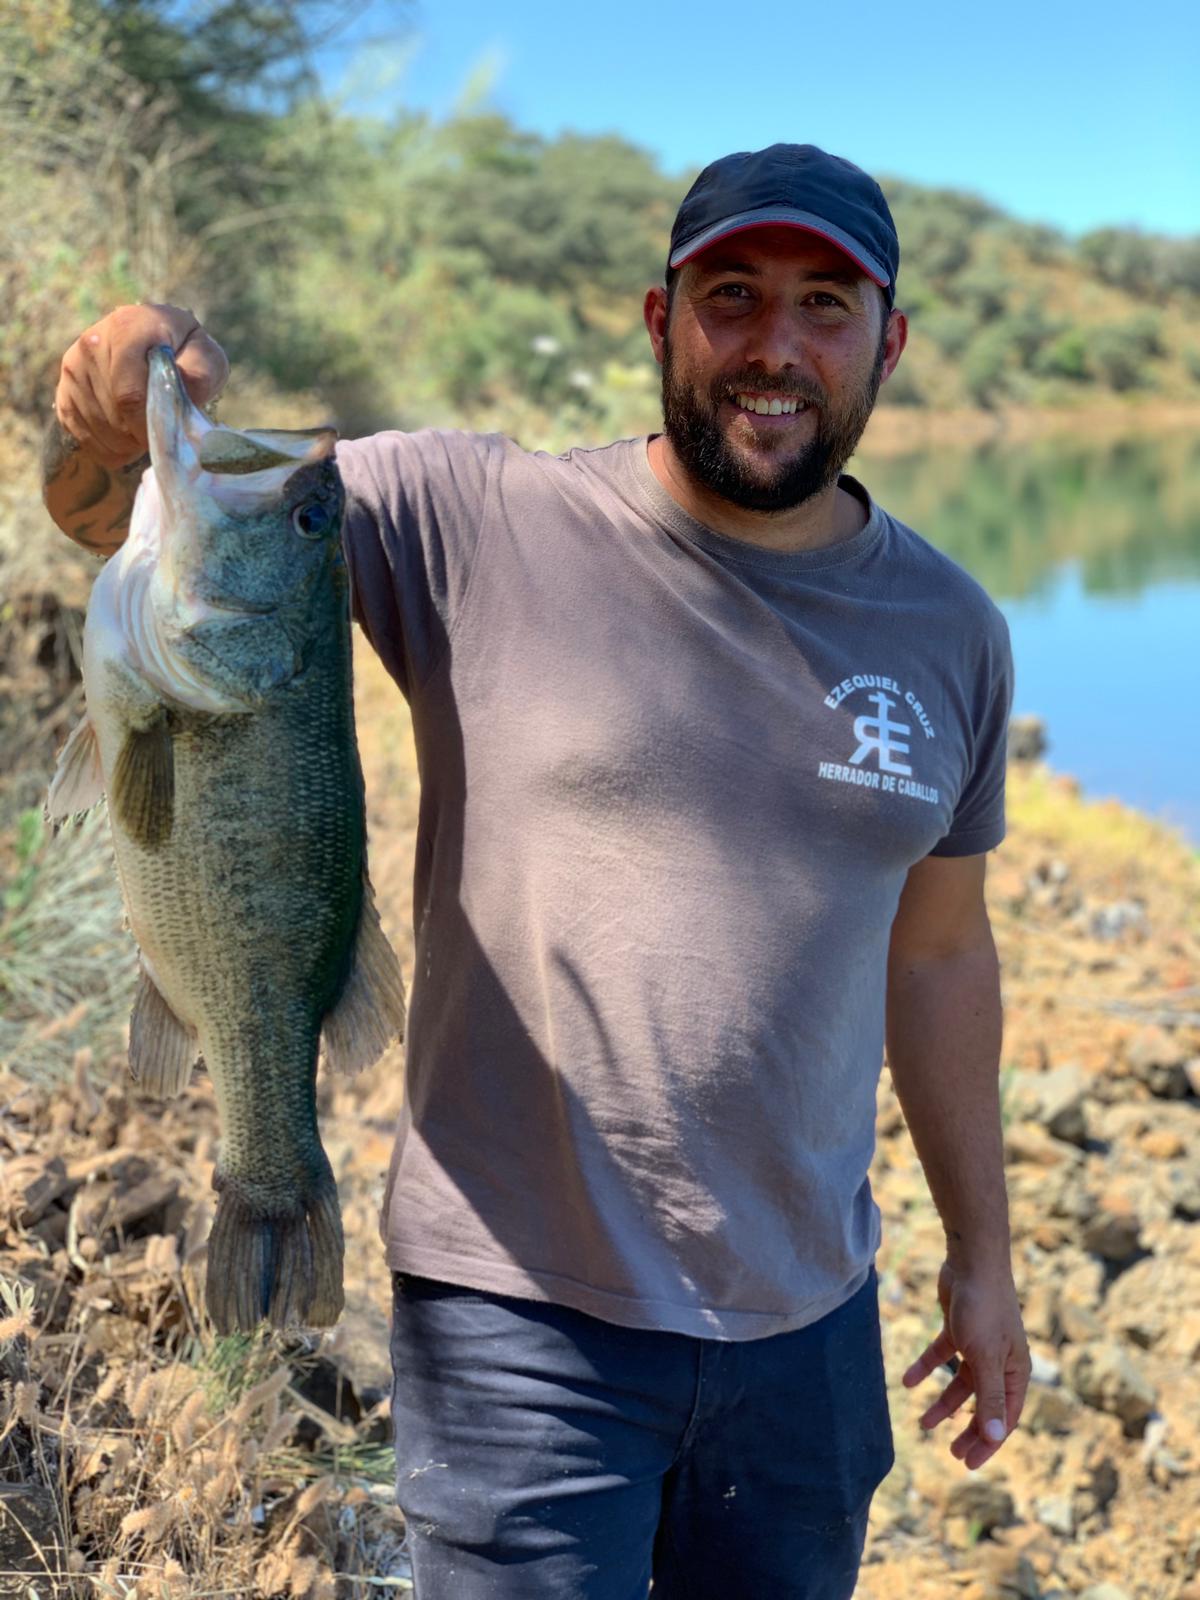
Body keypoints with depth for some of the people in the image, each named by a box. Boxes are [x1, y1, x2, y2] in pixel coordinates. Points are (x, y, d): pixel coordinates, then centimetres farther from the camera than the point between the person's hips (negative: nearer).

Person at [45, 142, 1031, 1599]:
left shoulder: (949, 628, 4)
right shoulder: (478, 525, -9)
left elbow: (938, 952, 12)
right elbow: (110, 509, -7)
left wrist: (980, 1252, 16)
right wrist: (118, 393, -30)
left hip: (809, 1324, 5)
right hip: (522, 1316, -4)